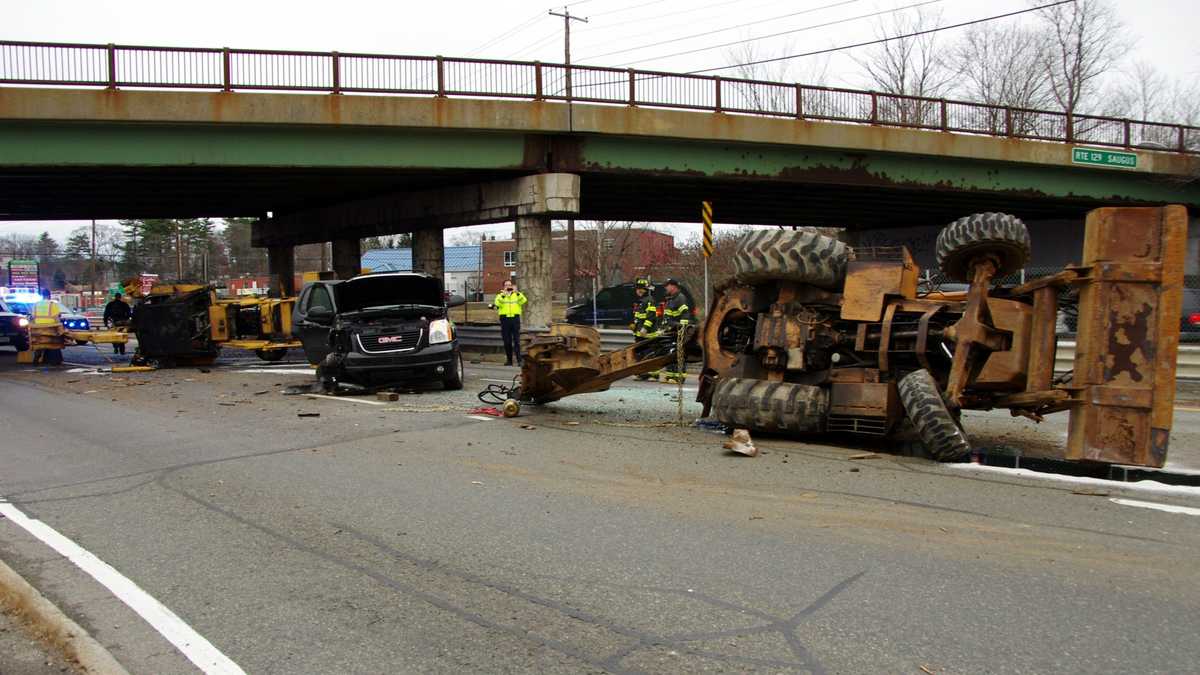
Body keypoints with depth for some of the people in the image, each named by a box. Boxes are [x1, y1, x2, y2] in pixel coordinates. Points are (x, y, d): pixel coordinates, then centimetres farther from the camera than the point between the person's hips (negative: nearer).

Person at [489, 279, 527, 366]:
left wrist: (517, 292, -20)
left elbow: (524, 300, -8)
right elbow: (497, 303, -10)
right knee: (507, 341, 5)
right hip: (505, 319, 1)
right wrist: (503, 294, -21)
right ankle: (509, 360, 14)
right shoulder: (500, 295, 11)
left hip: (515, 318, -1)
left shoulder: (517, 295, 12)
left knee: (517, 340, -6)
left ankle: (519, 360, -9)